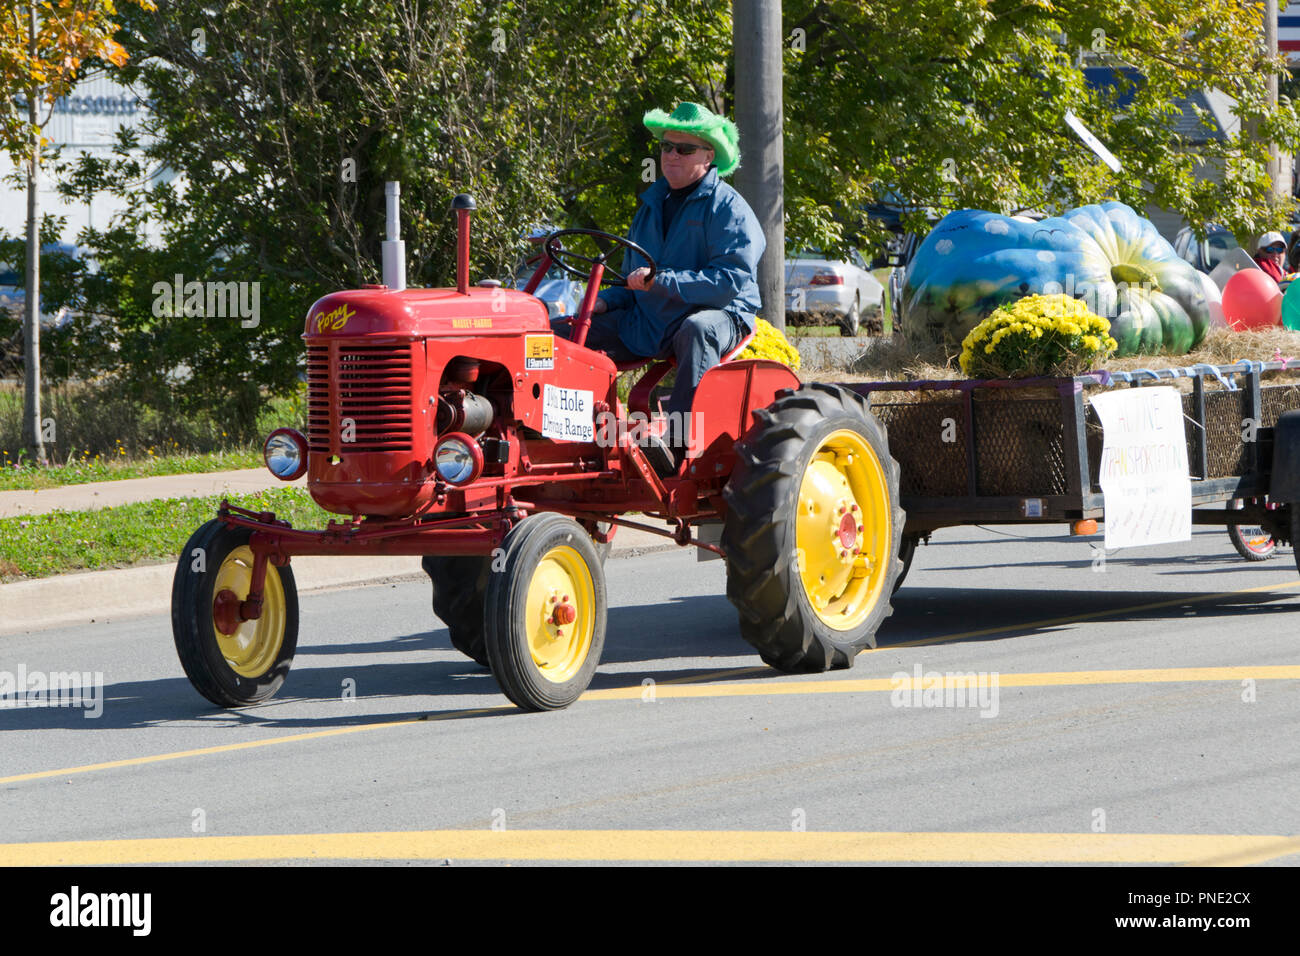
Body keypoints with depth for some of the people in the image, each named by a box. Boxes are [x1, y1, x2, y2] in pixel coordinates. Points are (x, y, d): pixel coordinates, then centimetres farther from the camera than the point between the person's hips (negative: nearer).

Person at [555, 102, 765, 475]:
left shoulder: (728, 207, -4)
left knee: (697, 330, -43)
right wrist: (606, 300, 3)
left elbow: (732, 280, -18)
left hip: (719, 315, -7)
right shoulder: (652, 206, 18)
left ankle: (677, 445, -52)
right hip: (649, 322, 7)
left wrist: (663, 281, -26)